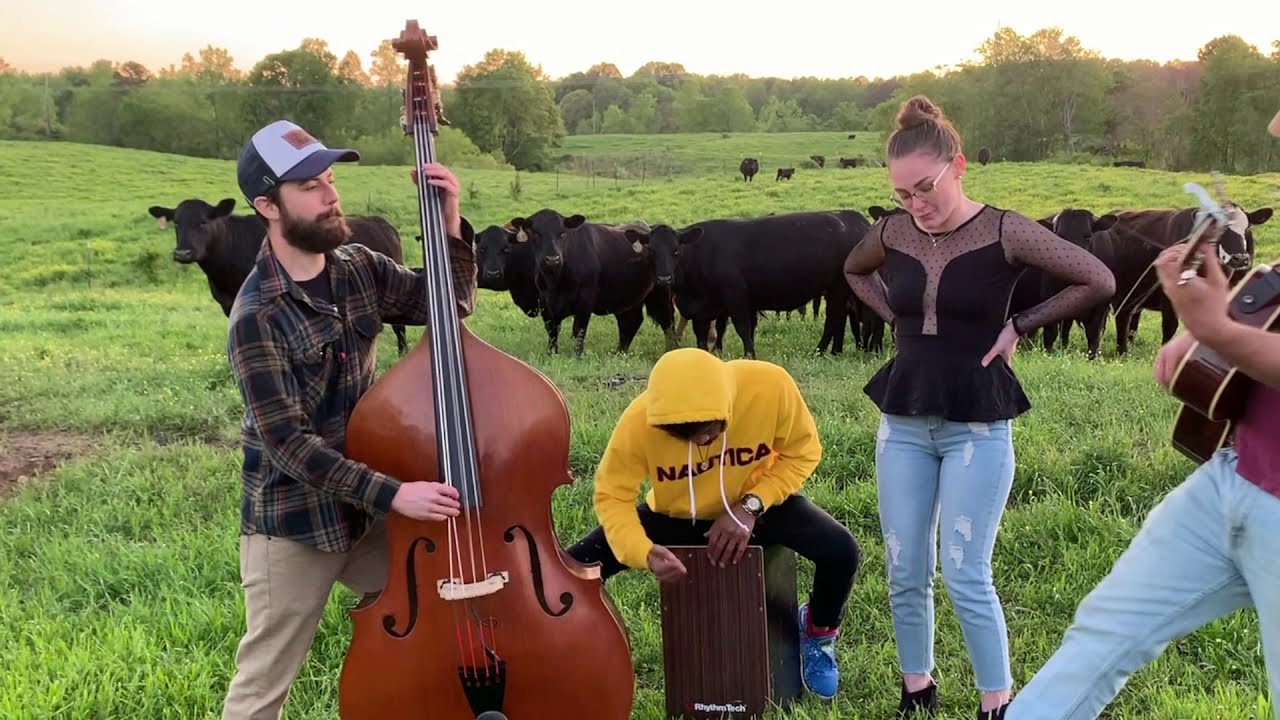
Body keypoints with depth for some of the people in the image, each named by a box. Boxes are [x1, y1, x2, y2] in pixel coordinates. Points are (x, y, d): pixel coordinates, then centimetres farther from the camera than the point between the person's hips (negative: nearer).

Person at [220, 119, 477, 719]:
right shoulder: (256, 317, -20)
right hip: (292, 526, -6)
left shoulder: (361, 269, -1)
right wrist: (392, 493, -28)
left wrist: (450, 222, -10)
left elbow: (450, 305, 6)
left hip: (365, 512, 6)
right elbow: (287, 442, -22)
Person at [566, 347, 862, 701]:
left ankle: (818, 633, 9)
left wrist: (750, 506, -27)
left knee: (842, 551, -25)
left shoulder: (770, 385, -32)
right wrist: (645, 553, -41)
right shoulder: (639, 421, -33)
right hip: (673, 515, 0)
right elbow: (612, 496, -22)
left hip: (759, 503, 0)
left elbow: (802, 452, -15)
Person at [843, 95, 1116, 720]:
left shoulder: (1005, 233, -11)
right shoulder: (892, 233, 0)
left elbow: (1099, 281, -6)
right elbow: (854, 272, 23)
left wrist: (1020, 325, -7)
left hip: (978, 425, -4)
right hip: (902, 421, 4)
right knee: (905, 575, 9)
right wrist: (896, 317, 8)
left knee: (966, 577, -3)